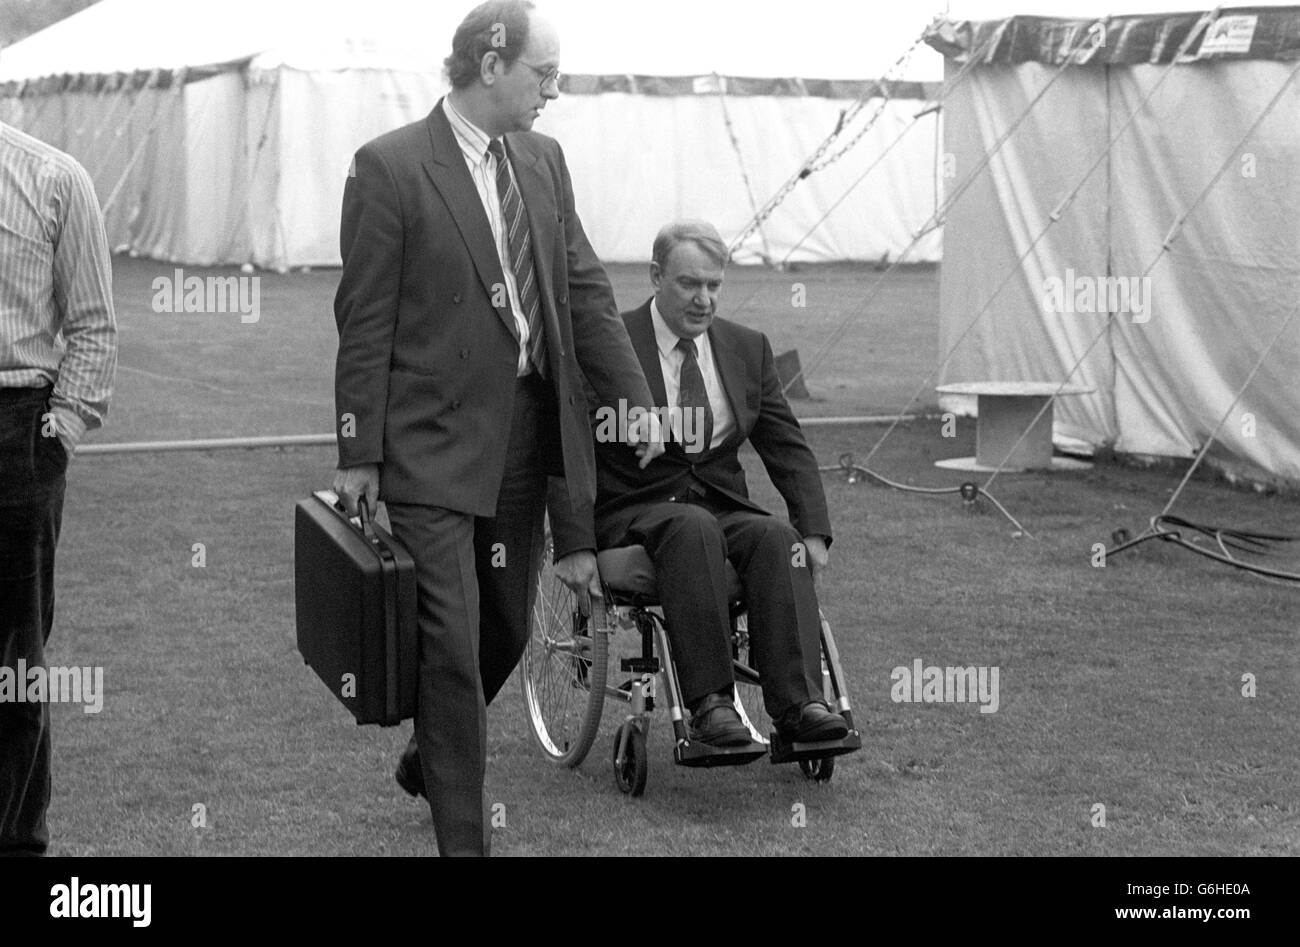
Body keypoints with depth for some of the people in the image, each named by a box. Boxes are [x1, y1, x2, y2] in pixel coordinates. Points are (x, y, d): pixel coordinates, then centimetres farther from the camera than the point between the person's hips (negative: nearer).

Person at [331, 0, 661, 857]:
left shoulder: (543, 161, 10)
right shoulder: (390, 167, -9)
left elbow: (586, 289, 11)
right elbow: (365, 321, -9)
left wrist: (636, 399, 3)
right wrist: (359, 453, -9)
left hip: (527, 436, 6)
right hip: (435, 443, -6)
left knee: (506, 632, 16)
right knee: (452, 647, -6)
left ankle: (430, 758, 41)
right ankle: (462, 836, 4)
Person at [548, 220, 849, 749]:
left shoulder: (747, 349, 12)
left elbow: (788, 448, 12)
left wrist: (814, 532, -3)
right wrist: (576, 548, -17)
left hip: (725, 510, 4)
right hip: (633, 513, -4)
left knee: (777, 536, -28)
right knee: (694, 528, -36)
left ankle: (797, 705, -38)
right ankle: (708, 705, -39)